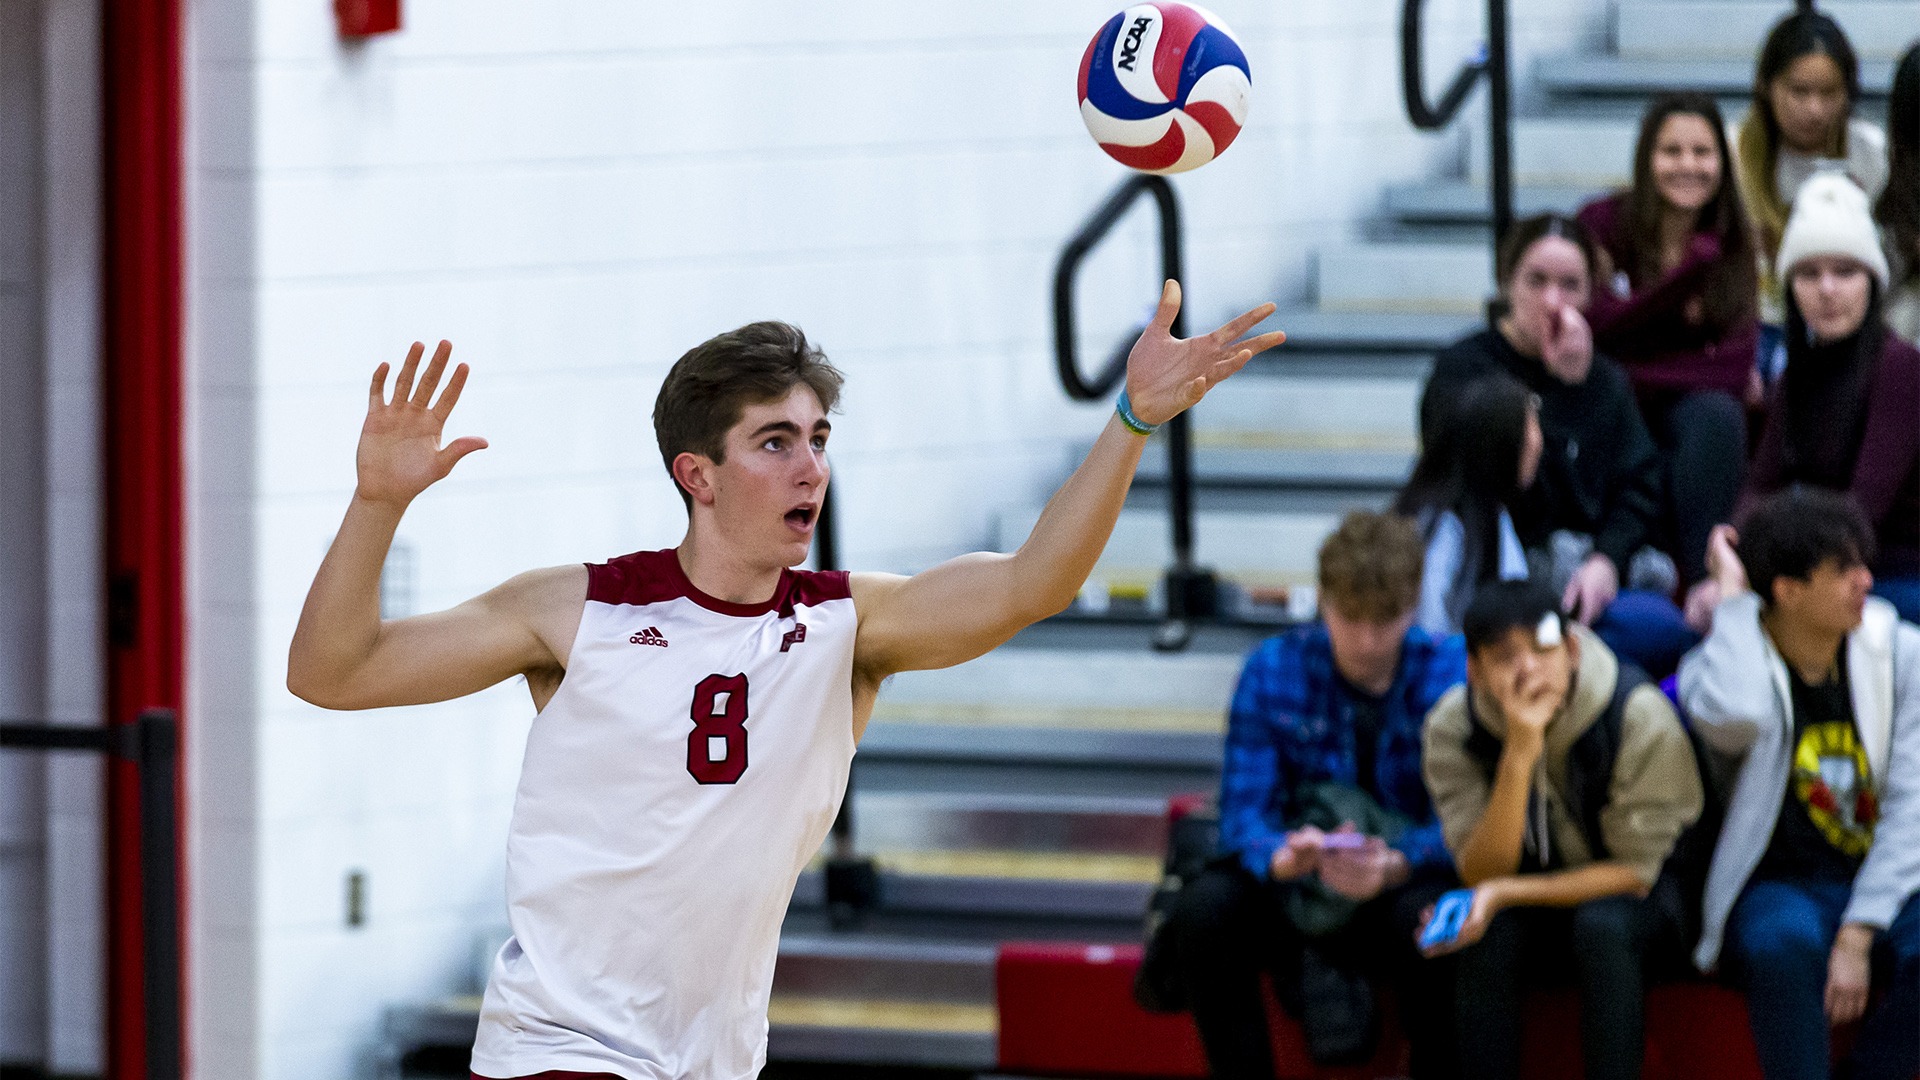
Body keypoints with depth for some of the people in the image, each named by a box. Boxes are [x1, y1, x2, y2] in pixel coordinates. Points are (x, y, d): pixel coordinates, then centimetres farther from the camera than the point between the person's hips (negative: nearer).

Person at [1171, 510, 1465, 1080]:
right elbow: (1242, 810, -9)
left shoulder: (1454, 674, -8)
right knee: (1203, 905, -27)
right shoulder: (1273, 669, -3)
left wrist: (1395, 865, -39)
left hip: (1406, 887, -2)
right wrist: (1281, 857, -34)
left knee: (1429, 914, -37)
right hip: (1299, 896, 2)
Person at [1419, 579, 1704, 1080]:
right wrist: (1520, 751, -33)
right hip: (1530, 909, 2)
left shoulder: (1639, 715, -22)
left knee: (1602, 924, -35)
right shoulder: (1451, 727, -15)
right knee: (1490, 931, -32)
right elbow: (1481, 873, -20)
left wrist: (1506, 894, -29)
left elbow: (1634, 873, -17)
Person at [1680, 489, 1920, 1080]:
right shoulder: (1730, 659, -4)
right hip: (1780, 889, -2)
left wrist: (1857, 938, -15)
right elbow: (1732, 718, -31)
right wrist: (1732, 597, -15)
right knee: (1784, 941, -38)